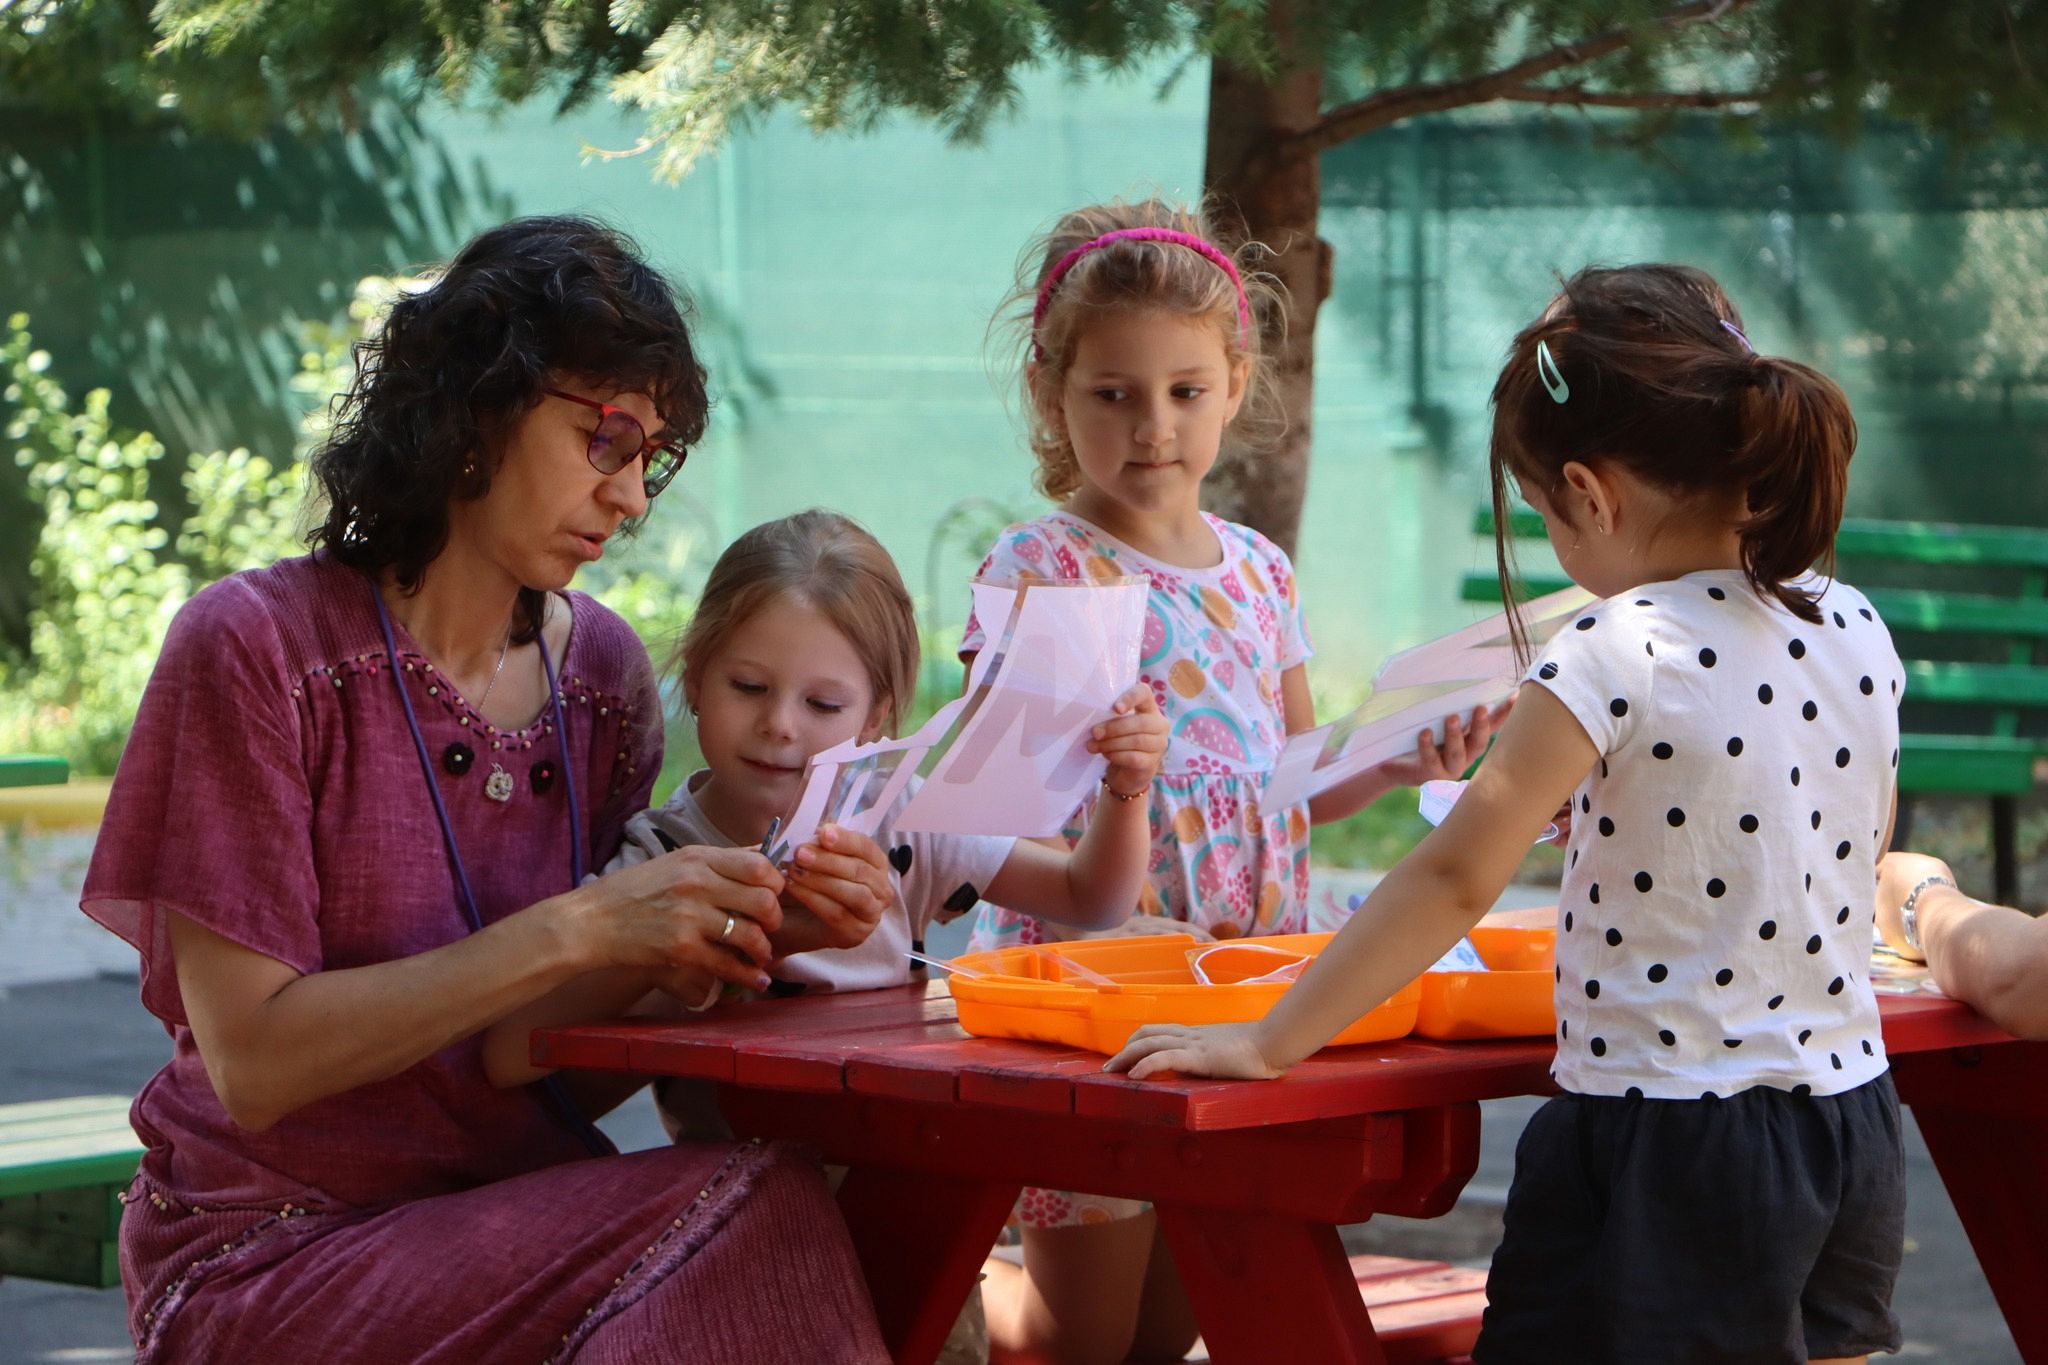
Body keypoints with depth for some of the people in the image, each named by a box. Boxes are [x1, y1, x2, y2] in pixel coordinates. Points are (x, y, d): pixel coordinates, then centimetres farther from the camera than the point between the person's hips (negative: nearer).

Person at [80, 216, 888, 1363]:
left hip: (515, 1217, 6)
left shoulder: (603, 668, 9)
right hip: (271, 1260, -5)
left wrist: (699, 944, -9)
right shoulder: (254, 649, -8)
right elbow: (254, 1064, -14)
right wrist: (573, 932, -20)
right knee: (758, 1215, -29)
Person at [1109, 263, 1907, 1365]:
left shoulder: (1616, 655, -16)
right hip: (1855, 1123, 7)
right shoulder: (1859, 632, 3)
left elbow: (1453, 878, -17)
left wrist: (1268, 1042, -12)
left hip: (1668, 1141, -7)